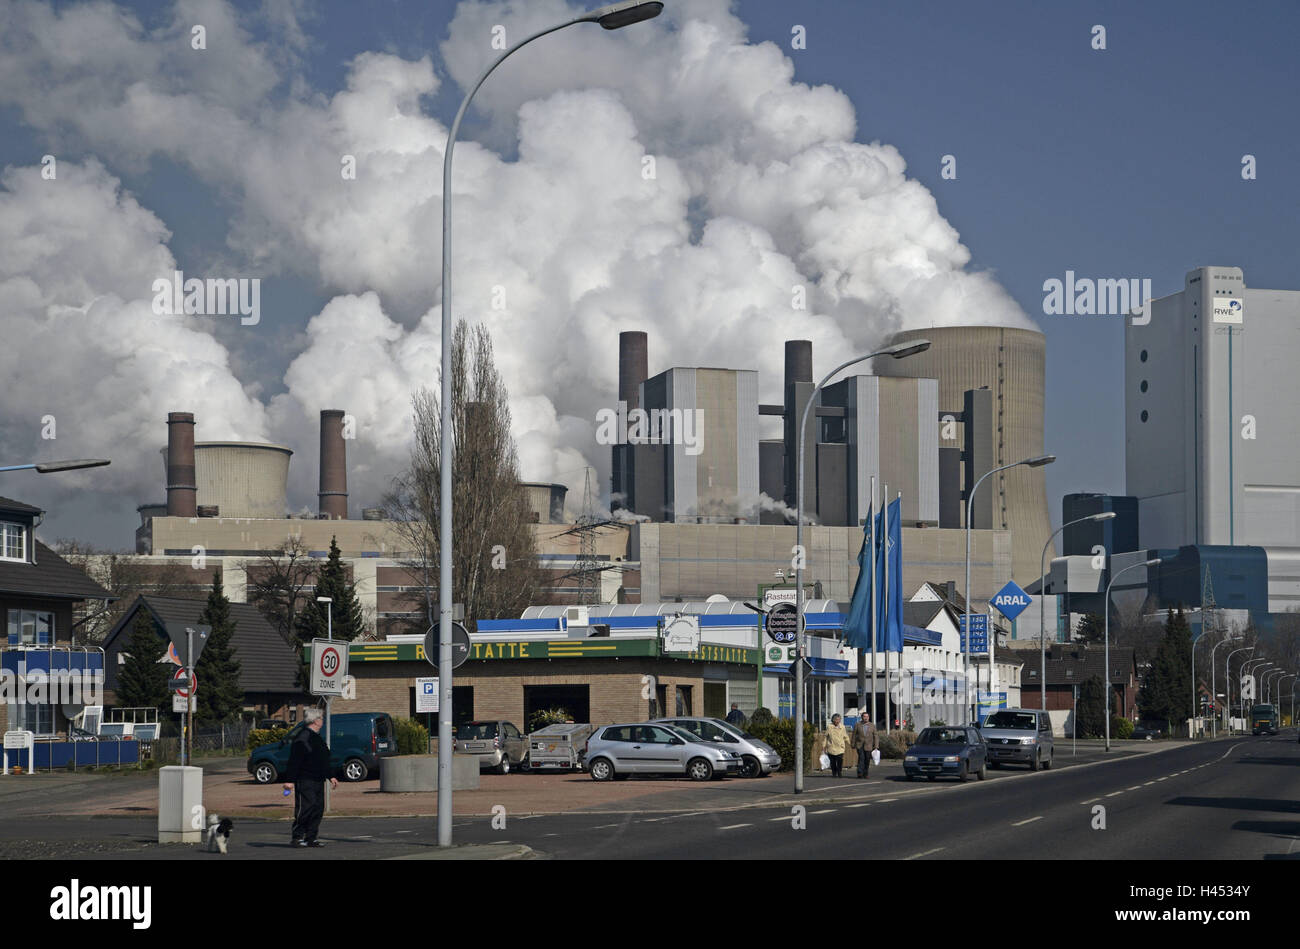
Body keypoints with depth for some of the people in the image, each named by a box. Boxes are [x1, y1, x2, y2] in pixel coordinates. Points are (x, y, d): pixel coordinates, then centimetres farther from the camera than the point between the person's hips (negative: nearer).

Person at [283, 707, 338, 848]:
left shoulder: (317, 738, 18)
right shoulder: (302, 739, -13)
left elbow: (324, 761, 28)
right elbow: (294, 761, -17)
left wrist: (330, 776, 27)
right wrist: (289, 780, -20)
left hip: (318, 781, 9)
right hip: (305, 782, -9)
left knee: (318, 809, 7)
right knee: (305, 809, -10)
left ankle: (310, 838, 11)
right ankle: (296, 837, -3)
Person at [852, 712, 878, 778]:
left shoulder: (872, 726, 6)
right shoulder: (857, 725, 3)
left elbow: (875, 736, 4)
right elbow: (854, 735, 6)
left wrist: (876, 746, -5)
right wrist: (853, 745, 3)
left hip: (868, 746, 2)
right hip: (859, 745, -1)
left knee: (867, 760, 2)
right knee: (861, 758, -17)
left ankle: (865, 774, 14)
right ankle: (860, 773, -19)